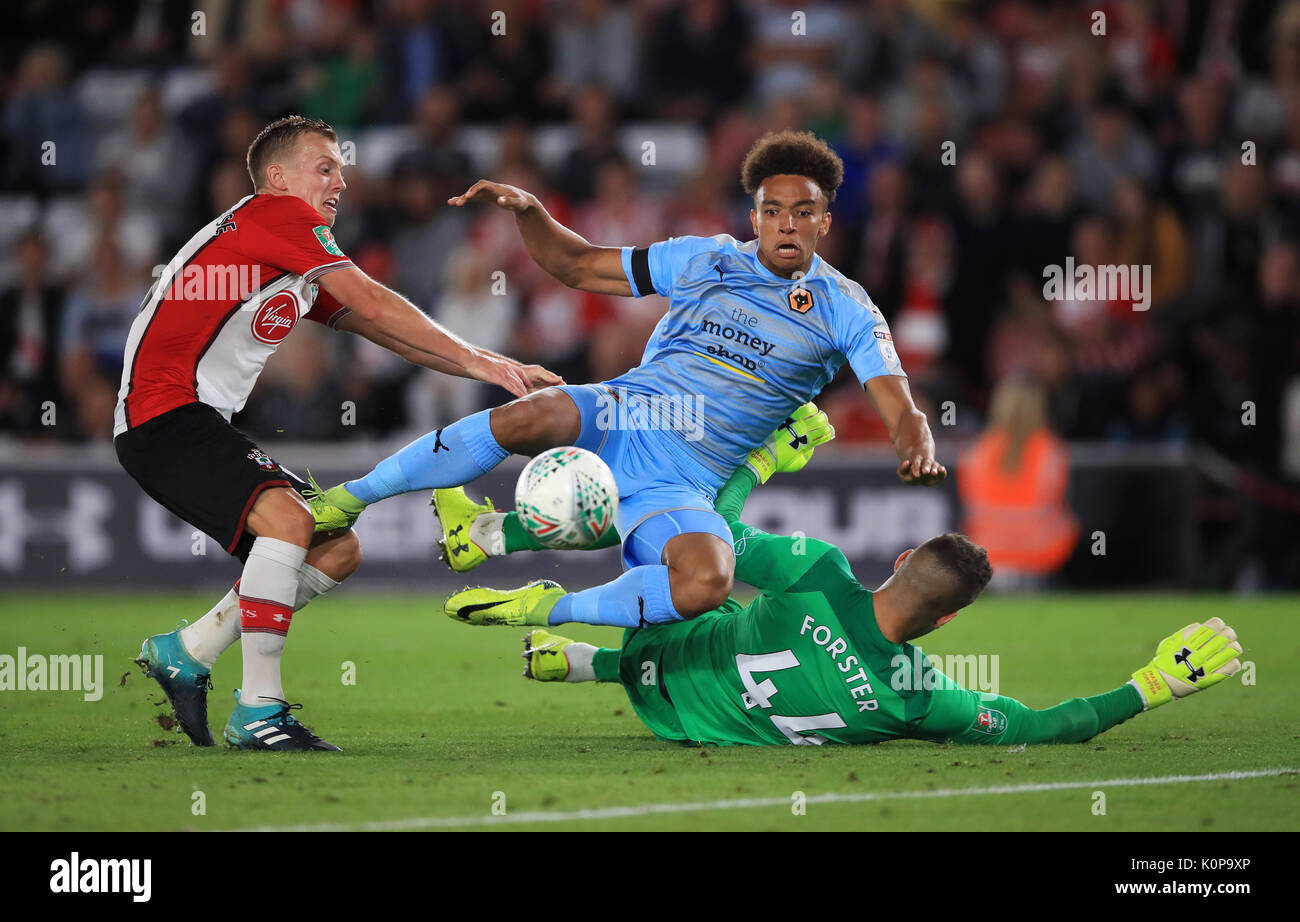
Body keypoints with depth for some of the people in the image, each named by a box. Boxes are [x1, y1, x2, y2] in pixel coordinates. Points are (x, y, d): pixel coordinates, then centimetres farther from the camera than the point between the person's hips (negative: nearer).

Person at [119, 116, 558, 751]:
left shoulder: (308, 277, 23)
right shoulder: (279, 212, -6)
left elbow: (388, 334, 21)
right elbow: (372, 304, -13)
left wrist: (501, 371, 11)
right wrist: (475, 360, -10)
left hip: (204, 425, 10)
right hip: (163, 415, -10)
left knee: (337, 551, 7)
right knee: (289, 518, -30)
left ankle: (186, 652, 13)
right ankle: (258, 711, -27)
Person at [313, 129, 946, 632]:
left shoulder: (845, 309, 5)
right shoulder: (703, 259, 10)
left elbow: (902, 414, -2)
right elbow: (577, 265, 17)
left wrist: (916, 450, -27)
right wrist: (527, 211, -2)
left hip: (686, 485, -1)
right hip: (622, 416, 1)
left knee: (706, 584, -35)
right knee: (529, 418, -35)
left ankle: (551, 609, -11)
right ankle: (347, 500, -19)